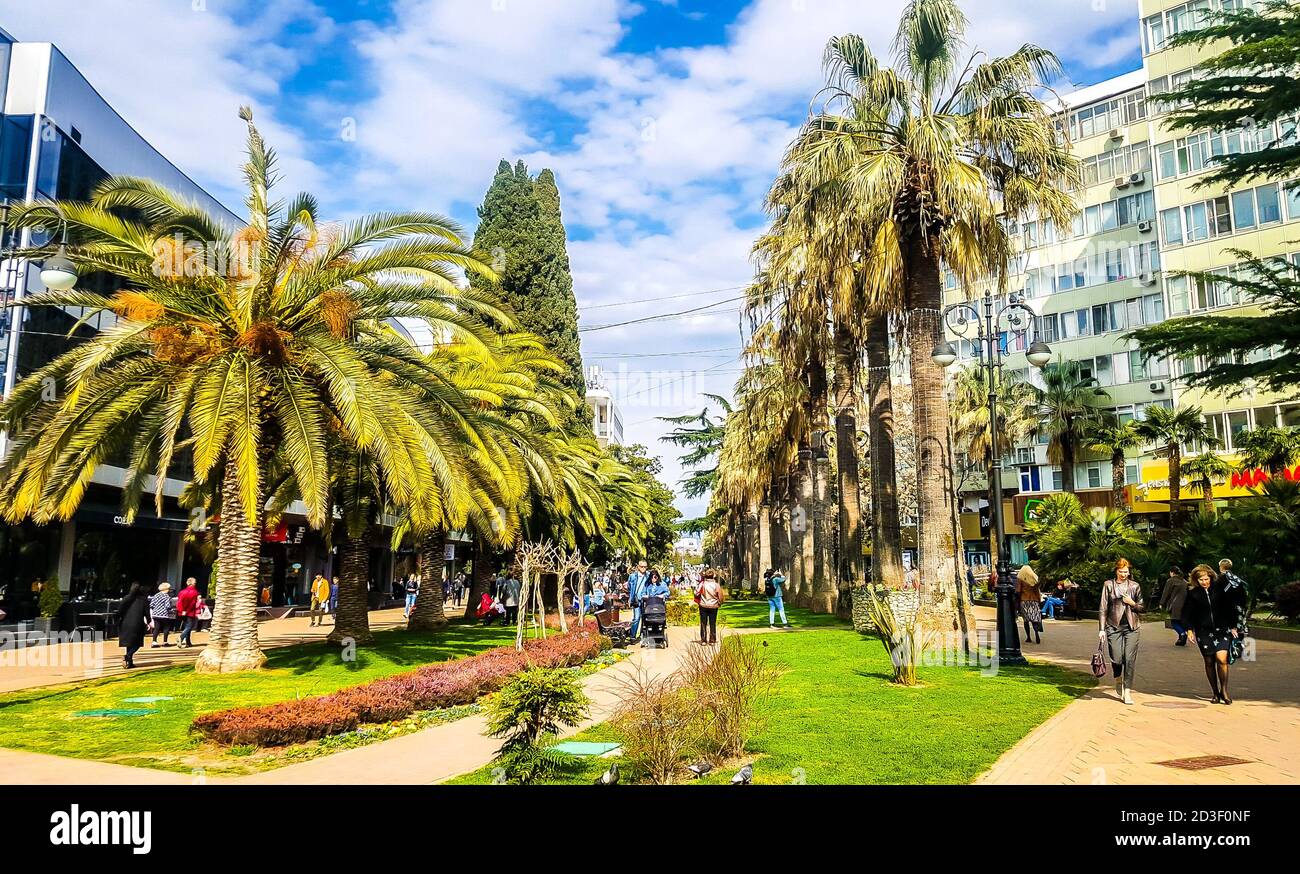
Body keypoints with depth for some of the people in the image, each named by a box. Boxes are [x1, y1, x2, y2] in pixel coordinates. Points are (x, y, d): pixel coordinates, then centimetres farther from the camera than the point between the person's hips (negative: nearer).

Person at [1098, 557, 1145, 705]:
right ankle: (1118, 679, 28)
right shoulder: (1108, 585, 4)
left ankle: (1127, 691, 2)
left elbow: (1143, 608, 13)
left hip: (1132, 627, 1)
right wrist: (1101, 629, -1)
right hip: (1114, 626, -1)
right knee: (1117, 658, -5)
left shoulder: (1135, 586, 7)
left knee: (1130, 659, -5)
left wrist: (1132, 603, -7)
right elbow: (1103, 608, 4)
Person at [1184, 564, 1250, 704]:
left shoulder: (1220, 588, 1)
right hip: (1203, 632, 1)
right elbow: (1188, 613, 6)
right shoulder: (1193, 594, 1)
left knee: (1222, 658, -16)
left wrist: (1233, 626, 7)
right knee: (1209, 662, 5)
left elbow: (1231, 607, 7)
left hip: (1222, 629, -1)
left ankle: (1224, 690, -3)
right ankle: (1215, 693, 15)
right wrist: (1189, 629, -2)